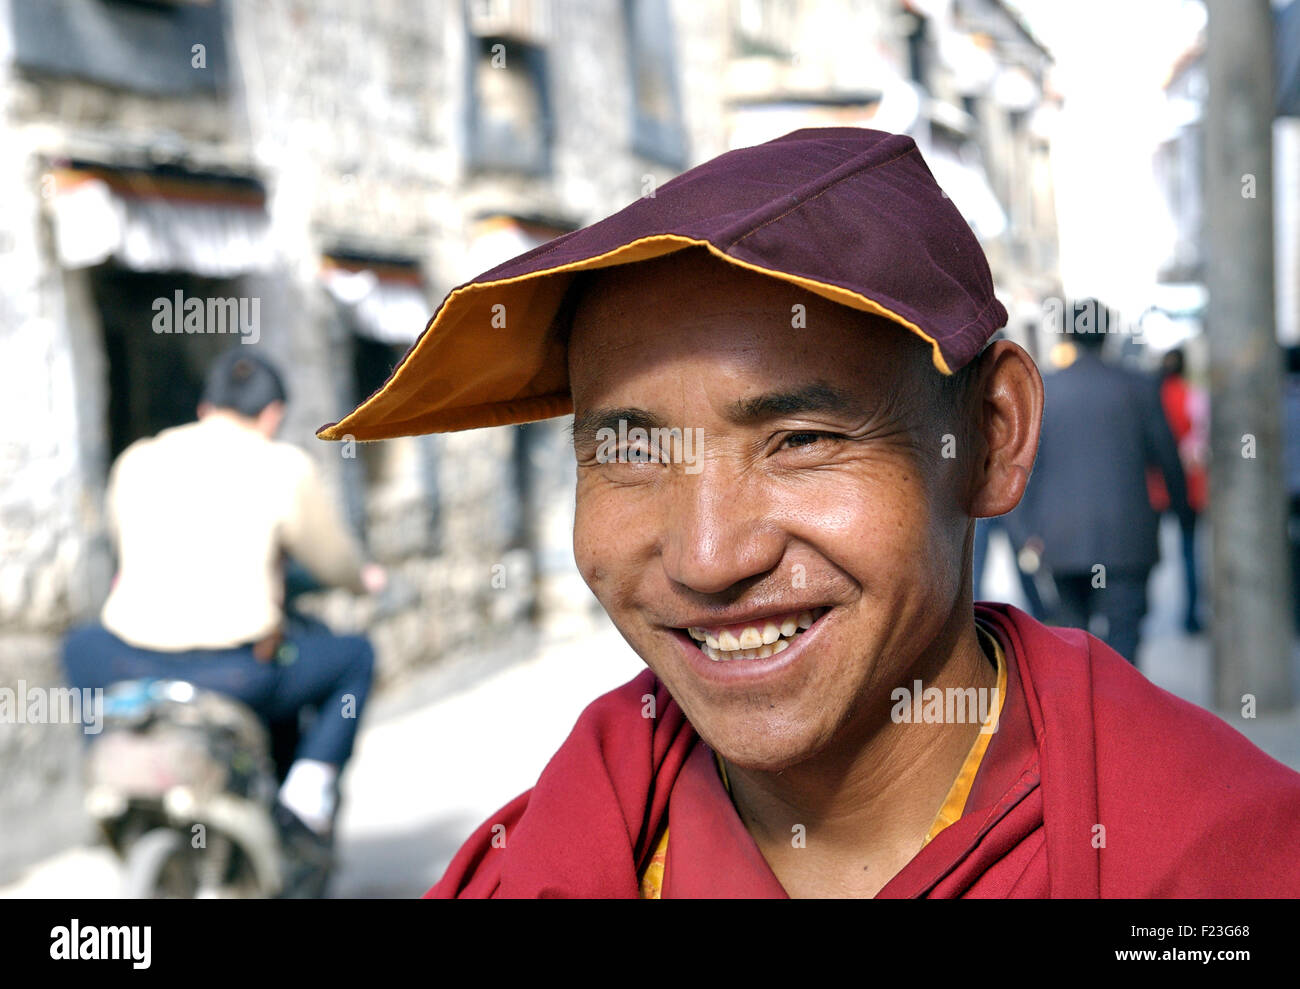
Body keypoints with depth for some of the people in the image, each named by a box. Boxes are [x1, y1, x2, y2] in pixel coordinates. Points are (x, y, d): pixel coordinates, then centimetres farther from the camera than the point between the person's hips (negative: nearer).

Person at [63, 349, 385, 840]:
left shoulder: (136, 461, 12)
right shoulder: (284, 466, 0)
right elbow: (333, 560, 10)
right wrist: (362, 578, 33)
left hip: (133, 664, 4)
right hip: (237, 671, -4)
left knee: (81, 647, 37)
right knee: (355, 655, 22)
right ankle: (309, 785, 7)